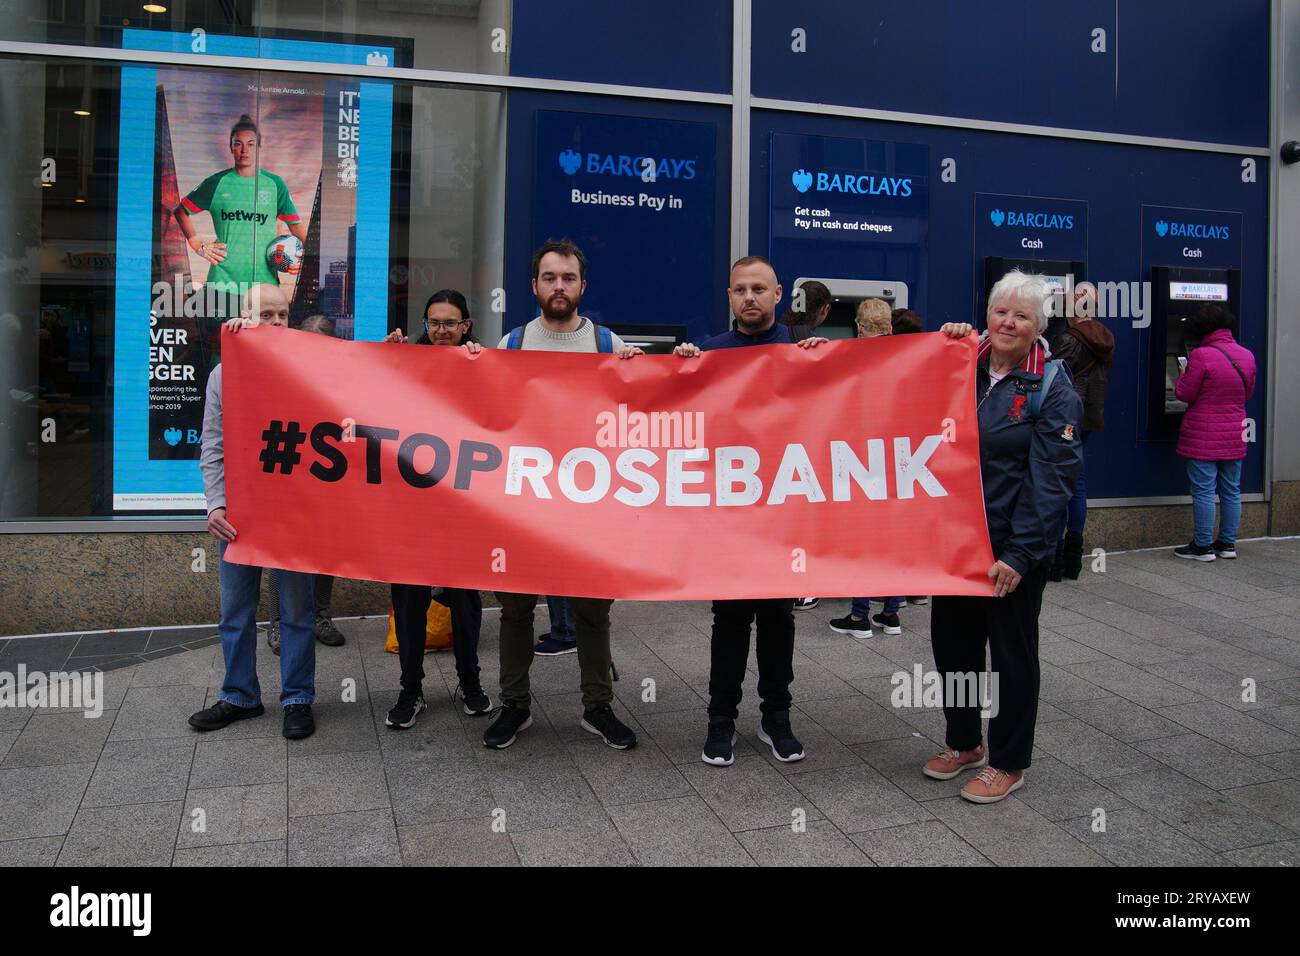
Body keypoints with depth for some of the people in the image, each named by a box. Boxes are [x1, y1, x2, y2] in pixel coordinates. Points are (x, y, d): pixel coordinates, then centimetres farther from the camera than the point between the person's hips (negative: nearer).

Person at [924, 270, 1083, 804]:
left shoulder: (1052, 389, -9)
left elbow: (1051, 480, -14)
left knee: (1012, 652, 8)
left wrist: (1020, 553, -20)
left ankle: (1007, 764, 25)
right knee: (951, 640, 15)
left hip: (1015, 545, -5)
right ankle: (963, 744, 35)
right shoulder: (964, 367, 7)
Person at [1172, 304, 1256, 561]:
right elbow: (1248, 394, 16)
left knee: (1204, 492, -1)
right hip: (1235, 438, 6)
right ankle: (1227, 544, 21)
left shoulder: (1201, 356, -16)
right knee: (1231, 491, 13)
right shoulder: (1247, 356, 4)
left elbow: (1184, 394, -11)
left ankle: (1203, 547, 3)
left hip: (1203, 437, -6)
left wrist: (1182, 375, 7)